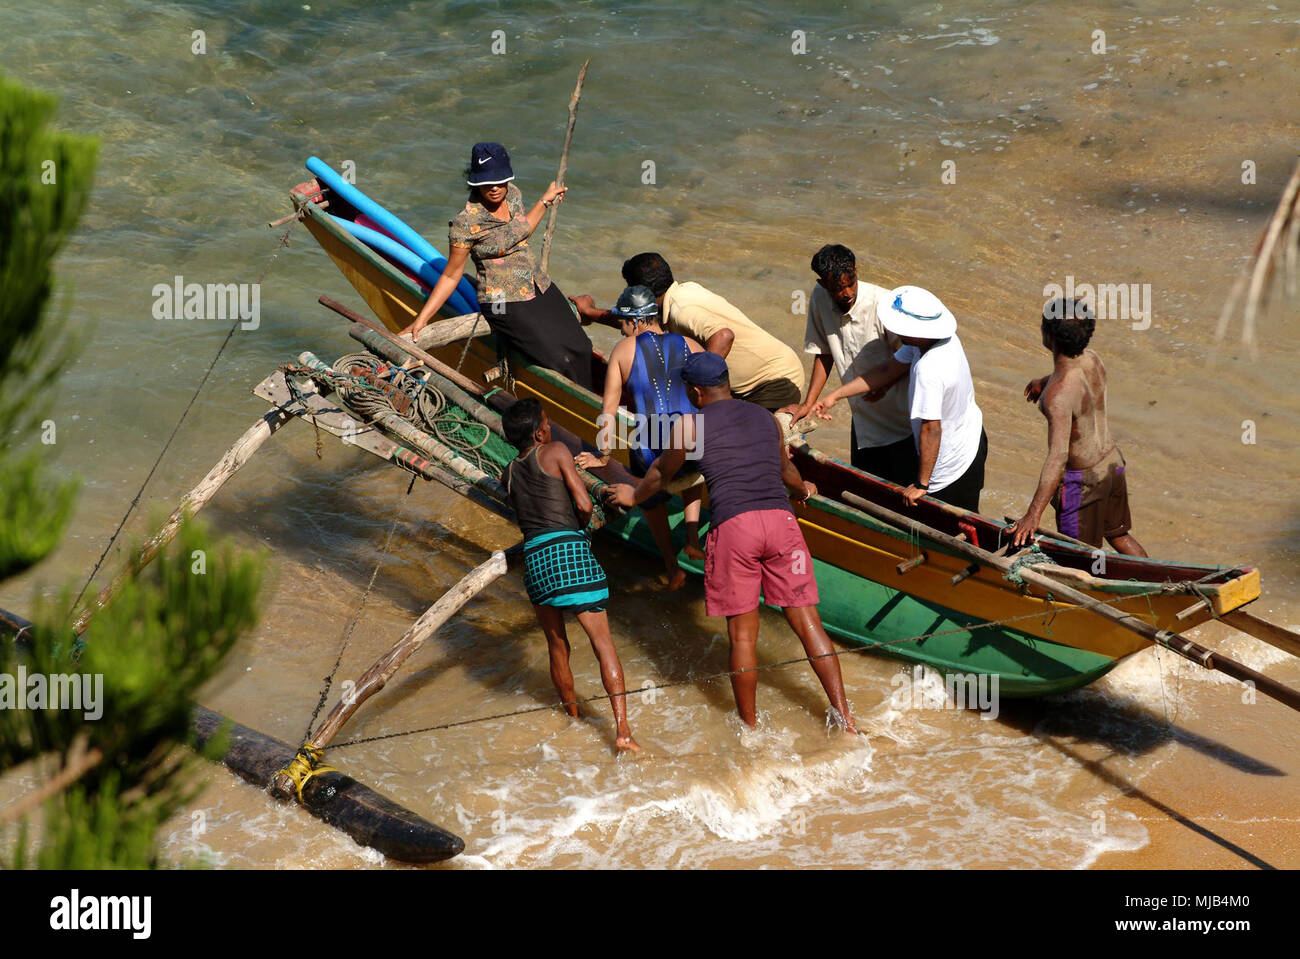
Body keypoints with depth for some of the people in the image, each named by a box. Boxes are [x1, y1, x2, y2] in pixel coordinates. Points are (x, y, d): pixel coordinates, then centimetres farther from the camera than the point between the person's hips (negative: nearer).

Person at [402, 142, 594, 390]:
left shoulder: (513, 194, -1)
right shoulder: (466, 223, -20)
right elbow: (451, 276, -10)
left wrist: (544, 202, 26)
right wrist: (422, 319, -12)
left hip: (541, 288, 7)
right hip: (506, 305, -7)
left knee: (580, 348, 2)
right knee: (559, 361, -12)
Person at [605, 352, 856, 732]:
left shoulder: (690, 425, 10)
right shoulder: (765, 417, 23)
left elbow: (662, 472, 26)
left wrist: (634, 497, 47)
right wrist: (803, 487, 64)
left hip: (733, 525, -3)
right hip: (780, 518, 3)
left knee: (742, 635, 6)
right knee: (807, 623, 5)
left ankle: (750, 726, 16)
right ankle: (843, 715, 1)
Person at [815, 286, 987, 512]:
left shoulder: (928, 370, -38)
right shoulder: (946, 340, -9)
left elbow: (931, 429, -34)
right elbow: (888, 370, 0)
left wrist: (921, 484, -23)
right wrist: (835, 396, 2)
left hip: (951, 466, -9)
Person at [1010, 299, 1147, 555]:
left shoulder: (1058, 394, -33)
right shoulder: (1092, 360, -8)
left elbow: (1058, 456, -39)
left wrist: (1033, 514, -42)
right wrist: (1043, 382, 40)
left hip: (1082, 480, -8)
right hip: (1112, 462, 8)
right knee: (1118, 535, 27)